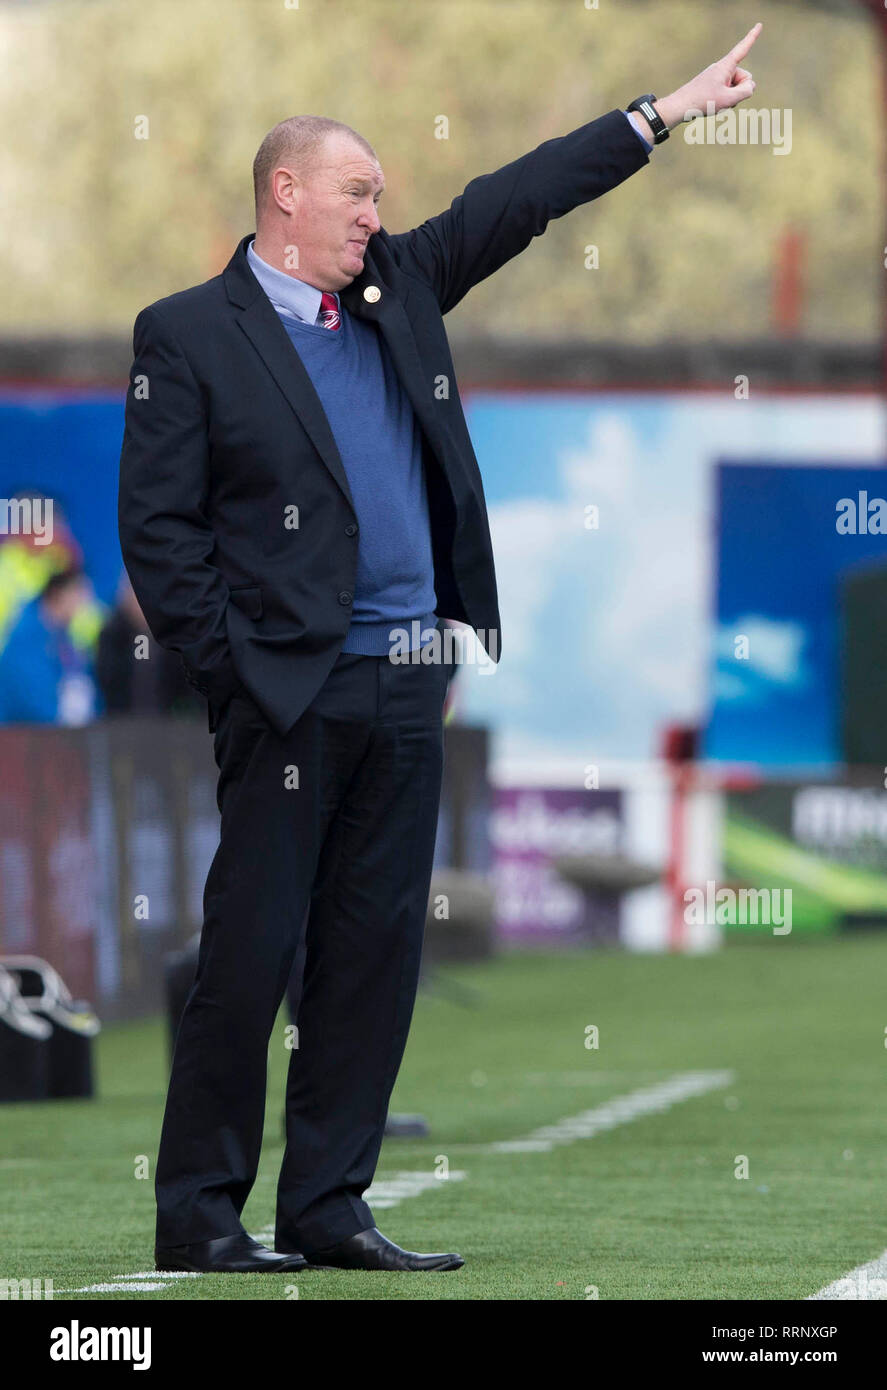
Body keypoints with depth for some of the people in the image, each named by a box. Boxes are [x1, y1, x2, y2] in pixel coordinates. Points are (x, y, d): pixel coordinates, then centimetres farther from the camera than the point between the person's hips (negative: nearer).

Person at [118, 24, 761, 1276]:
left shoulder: (397, 290, 14)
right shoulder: (188, 336, -3)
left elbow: (516, 201, 19)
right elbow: (157, 526, -6)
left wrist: (669, 110, 19)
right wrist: (231, 674, -11)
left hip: (407, 689, 7)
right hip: (291, 691, -6)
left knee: (376, 950, 6)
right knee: (250, 952, -5)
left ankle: (328, 1209, 12)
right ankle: (197, 1217, 1)